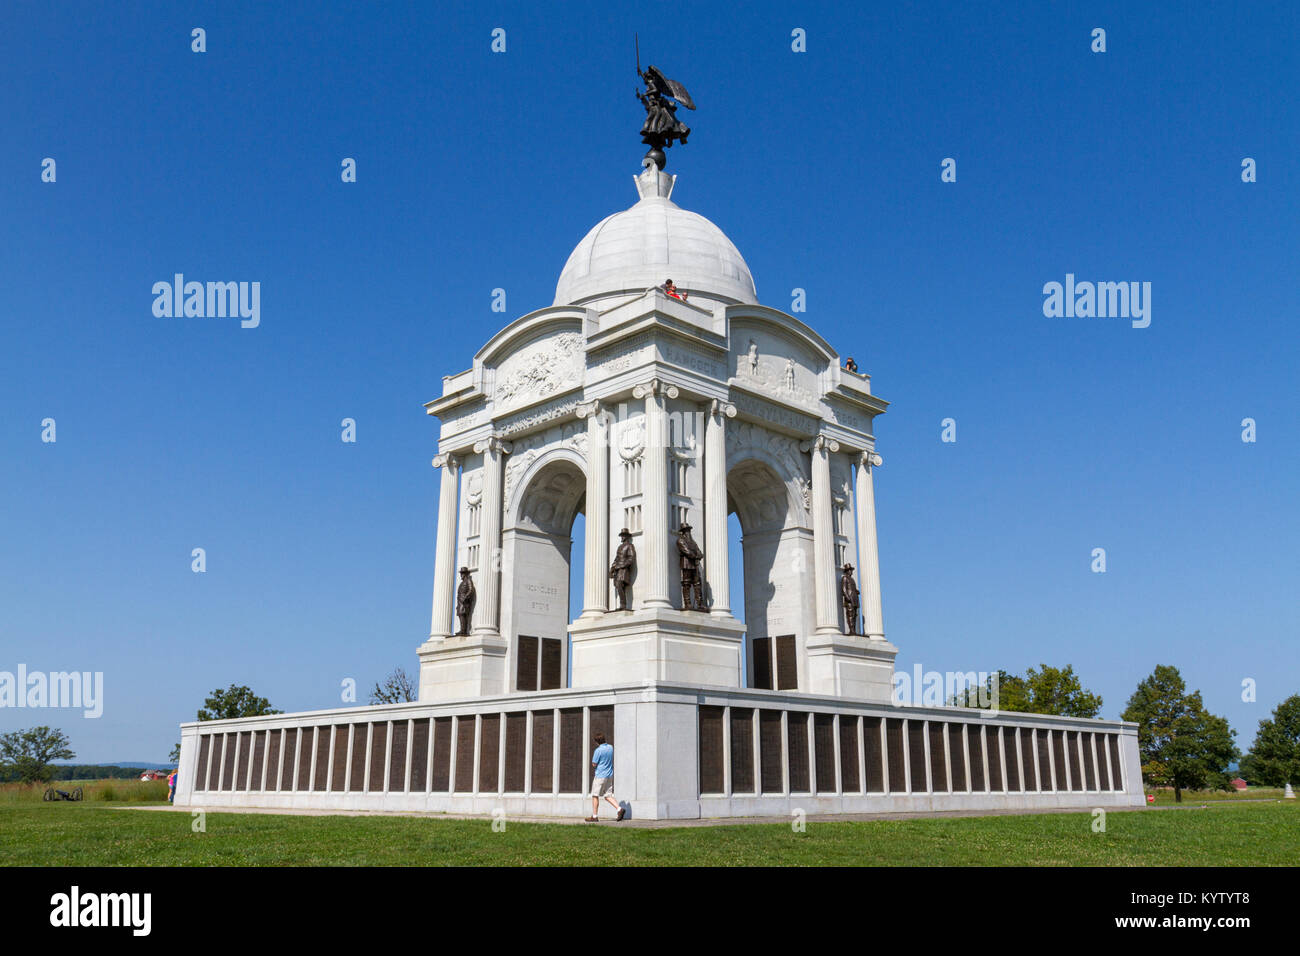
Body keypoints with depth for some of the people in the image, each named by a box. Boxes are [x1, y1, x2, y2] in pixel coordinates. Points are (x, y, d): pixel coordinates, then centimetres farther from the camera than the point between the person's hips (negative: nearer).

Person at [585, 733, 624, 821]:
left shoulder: (598, 750, -16)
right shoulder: (610, 747, 6)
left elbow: (594, 764, -12)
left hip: (600, 775, -7)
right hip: (609, 775, 7)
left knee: (595, 796, 5)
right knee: (608, 796, 11)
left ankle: (594, 816, 8)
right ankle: (619, 809, -6)